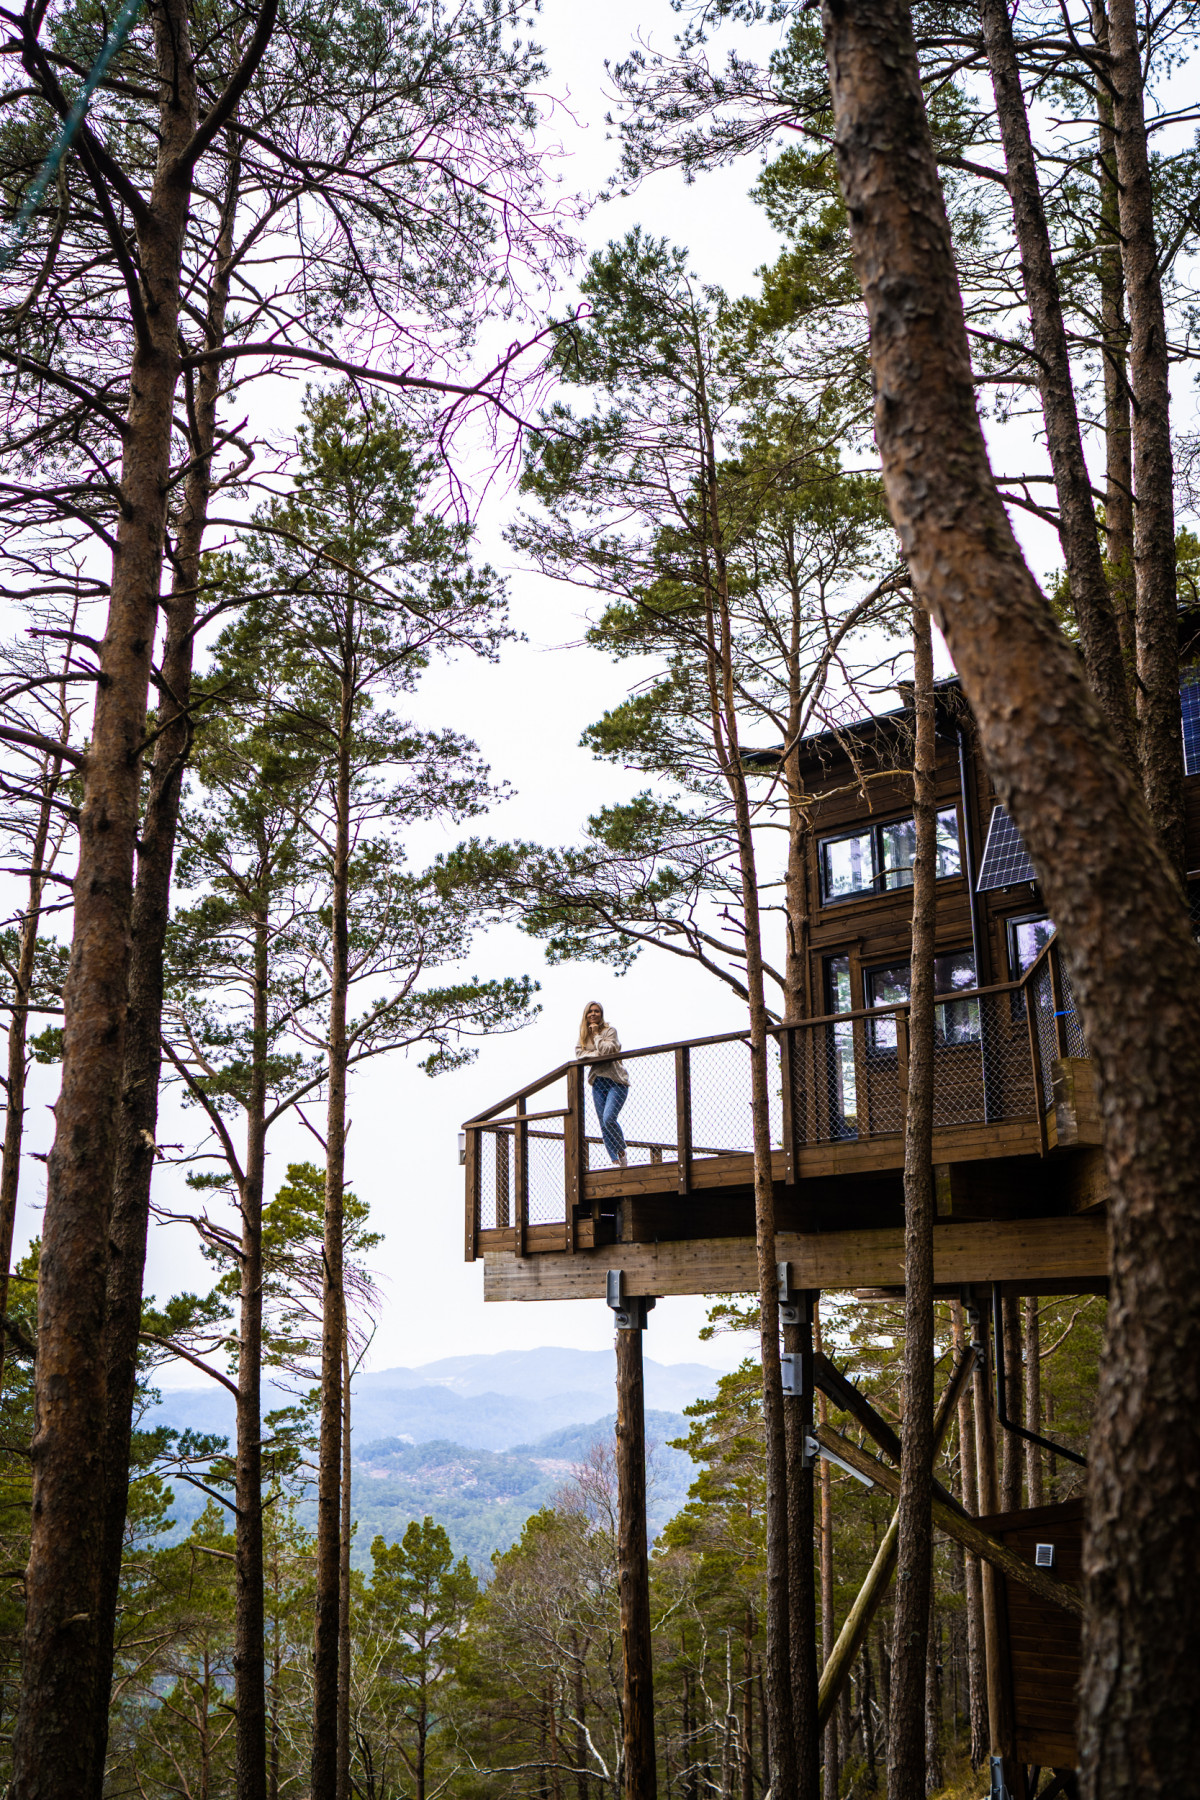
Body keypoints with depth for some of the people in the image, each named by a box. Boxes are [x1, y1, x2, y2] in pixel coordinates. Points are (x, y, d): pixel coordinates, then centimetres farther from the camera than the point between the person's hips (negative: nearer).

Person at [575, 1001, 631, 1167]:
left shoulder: (610, 1030, -2)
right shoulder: (583, 1034, 12)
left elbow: (605, 1050, -18)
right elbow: (579, 1053, -2)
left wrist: (596, 1034, -8)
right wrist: (597, 1054, -13)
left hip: (615, 1080, -5)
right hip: (597, 1082, 5)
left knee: (609, 1119, -21)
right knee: (603, 1126, -1)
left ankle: (622, 1153, 0)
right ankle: (616, 1162, 1)